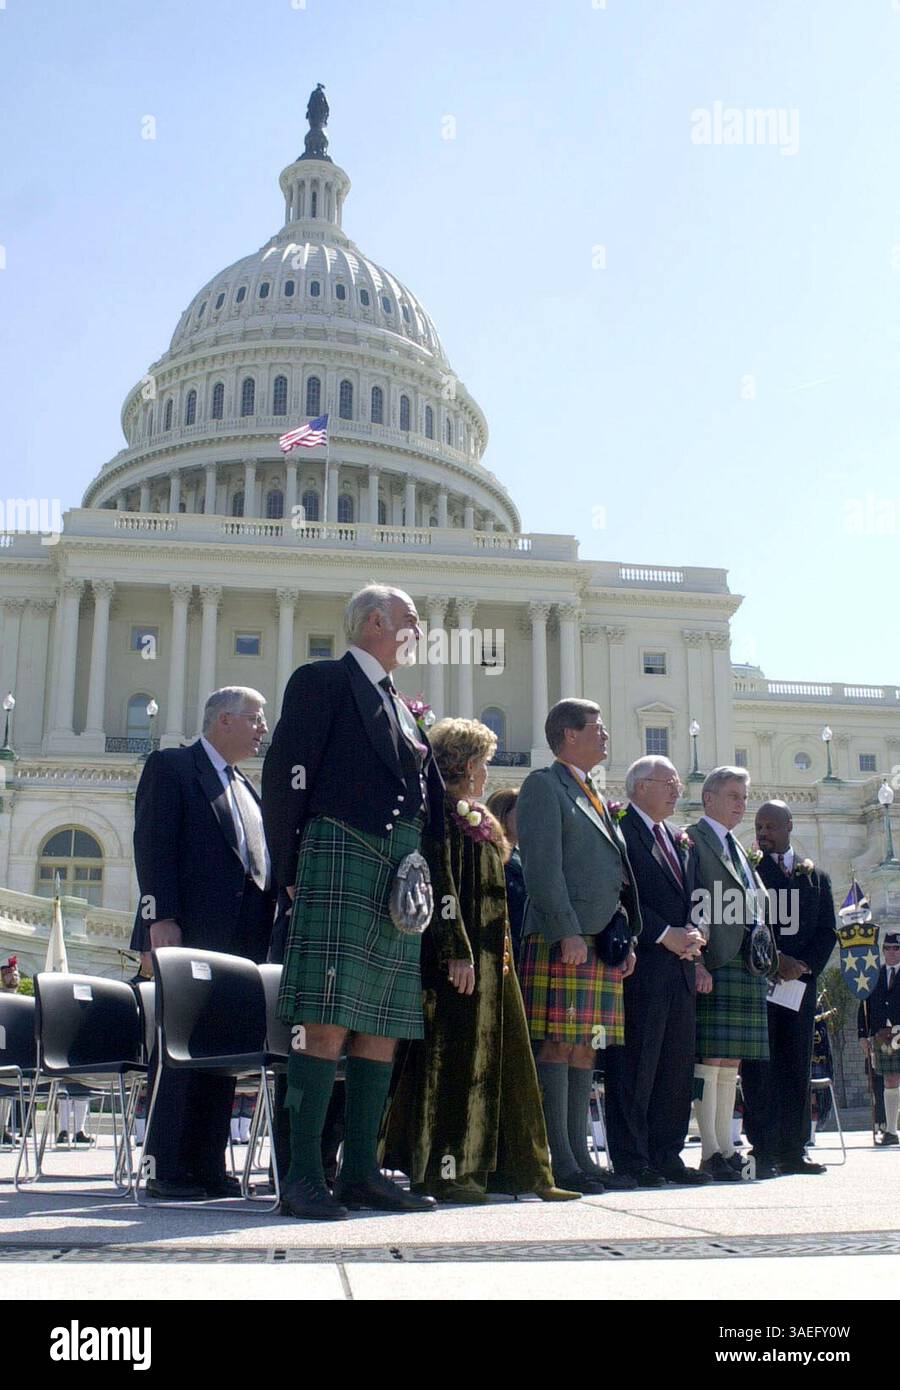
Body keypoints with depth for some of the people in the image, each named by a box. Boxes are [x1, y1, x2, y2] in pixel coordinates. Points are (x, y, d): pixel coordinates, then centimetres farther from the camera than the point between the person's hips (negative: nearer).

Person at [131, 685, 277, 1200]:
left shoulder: (248, 789, 24)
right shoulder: (170, 767, 2)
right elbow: (153, 845, -8)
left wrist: (265, 933, 11)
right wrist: (161, 918, -17)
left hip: (242, 943, 7)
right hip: (189, 935, -7)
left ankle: (209, 1167, 11)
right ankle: (166, 1169, 1)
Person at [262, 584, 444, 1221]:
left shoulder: (402, 707, 25)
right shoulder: (322, 681, 2)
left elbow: (427, 799, 26)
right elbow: (285, 775, -6)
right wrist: (292, 871, -7)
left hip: (400, 878, 8)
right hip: (343, 859, -8)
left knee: (383, 1028, 5)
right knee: (328, 1024, -12)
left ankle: (361, 1173, 9)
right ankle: (304, 1176, -10)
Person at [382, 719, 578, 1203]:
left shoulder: (476, 818, 21)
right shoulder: (442, 812, -9)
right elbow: (441, 885, -18)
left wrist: (501, 952, 18)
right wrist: (457, 952, -23)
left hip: (488, 955, 10)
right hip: (460, 951, -10)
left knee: (502, 1056, 10)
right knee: (455, 1056, -7)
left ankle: (517, 1168, 15)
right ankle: (443, 1169, -1)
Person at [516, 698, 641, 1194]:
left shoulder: (595, 798, 25)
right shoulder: (543, 785, -2)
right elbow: (542, 865, -12)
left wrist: (627, 939, 18)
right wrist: (567, 933, -19)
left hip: (602, 944, 9)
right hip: (561, 941, -9)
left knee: (586, 1047, 8)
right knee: (558, 1044, -8)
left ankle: (580, 1157, 13)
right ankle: (560, 1162, -6)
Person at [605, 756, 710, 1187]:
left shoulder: (680, 840, 22)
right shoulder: (620, 832, -5)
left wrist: (693, 935, 2)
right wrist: (664, 935, -16)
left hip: (680, 966, 8)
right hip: (641, 966, -8)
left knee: (677, 1063, 10)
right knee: (635, 1064, -4)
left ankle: (667, 1155, 18)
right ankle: (631, 1159, 3)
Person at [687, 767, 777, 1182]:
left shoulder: (739, 850, 24)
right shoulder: (691, 840, -2)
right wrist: (696, 962, -18)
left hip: (748, 967, 8)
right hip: (712, 967, -8)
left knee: (731, 1062, 9)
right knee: (710, 1059, -8)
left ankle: (727, 1149, 13)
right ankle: (710, 1153, -5)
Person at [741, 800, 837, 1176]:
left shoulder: (815, 876, 16)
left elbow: (827, 930, 11)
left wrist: (804, 964, -5)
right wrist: (773, 960, -13)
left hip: (801, 979, 4)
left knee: (797, 1067, 6)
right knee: (759, 1068, -6)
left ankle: (792, 1151, 11)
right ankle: (762, 1151, -4)